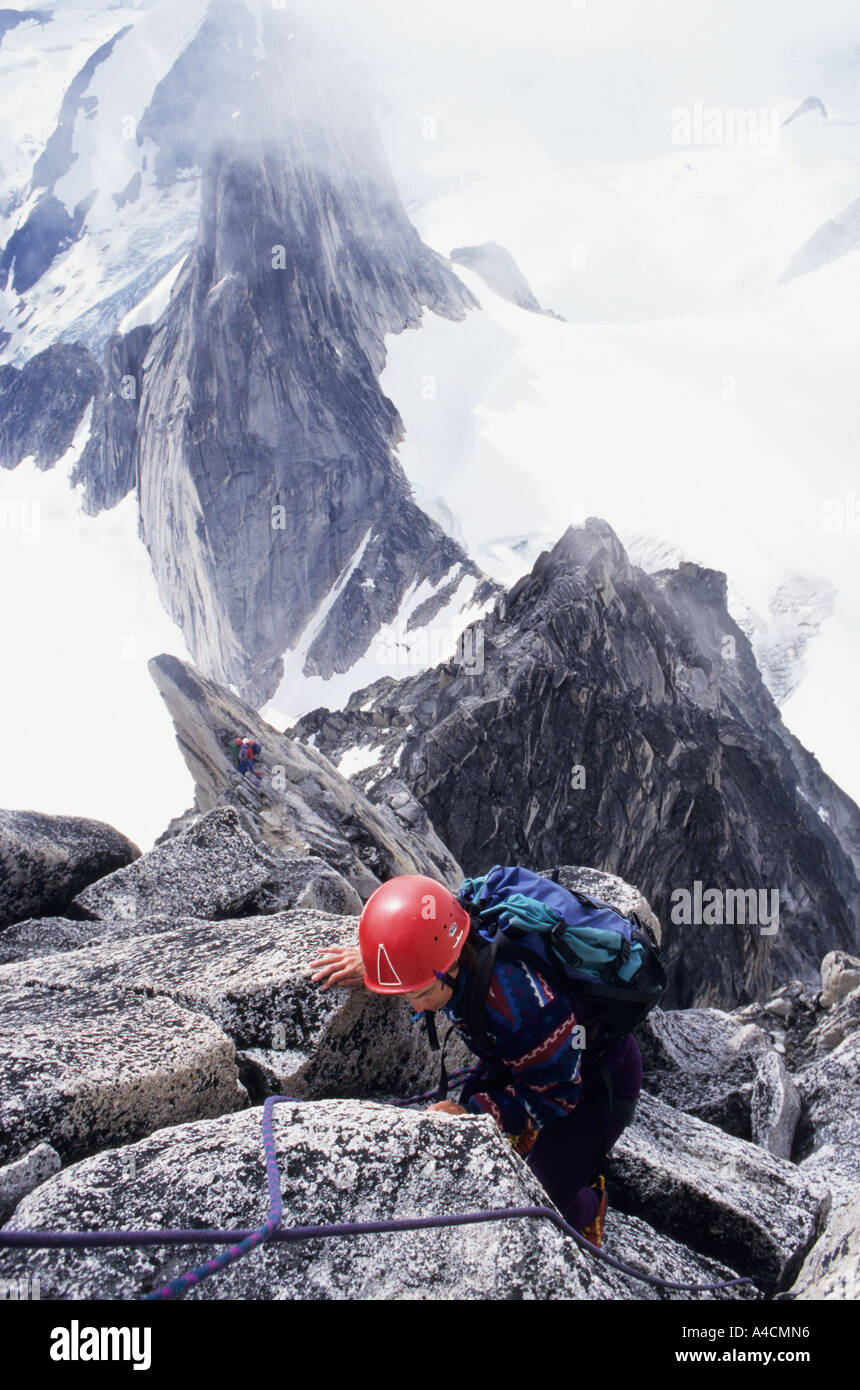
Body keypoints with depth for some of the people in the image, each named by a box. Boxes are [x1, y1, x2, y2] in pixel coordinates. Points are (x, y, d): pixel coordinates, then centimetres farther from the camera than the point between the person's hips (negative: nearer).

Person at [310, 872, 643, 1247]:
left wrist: (472, 1113, -34)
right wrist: (369, 961, -10)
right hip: (526, 1061, 7)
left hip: (595, 1079, -7)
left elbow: (555, 1092, -29)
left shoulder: (515, 999, -45)